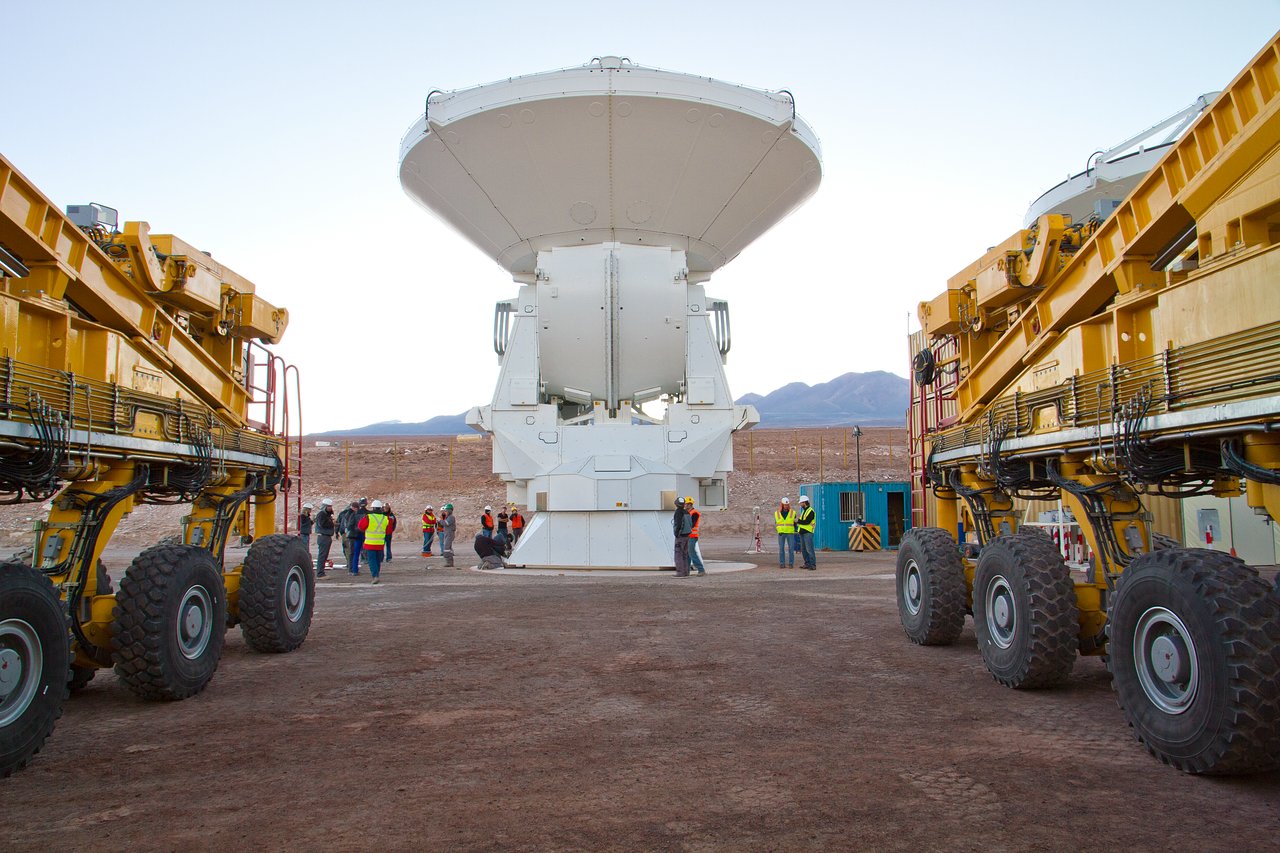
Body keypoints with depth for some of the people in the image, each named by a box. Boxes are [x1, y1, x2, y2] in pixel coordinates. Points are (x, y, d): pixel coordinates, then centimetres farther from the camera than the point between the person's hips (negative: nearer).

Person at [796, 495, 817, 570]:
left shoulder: (811, 511, -11)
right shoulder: (803, 511, 18)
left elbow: (806, 521, -19)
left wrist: (798, 521, -10)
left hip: (808, 533, -9)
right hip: (802, 533, 9)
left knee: (809, 549, -12)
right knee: (803, 550, 10)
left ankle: (813, 565, -10)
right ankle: (807, 564, 16)